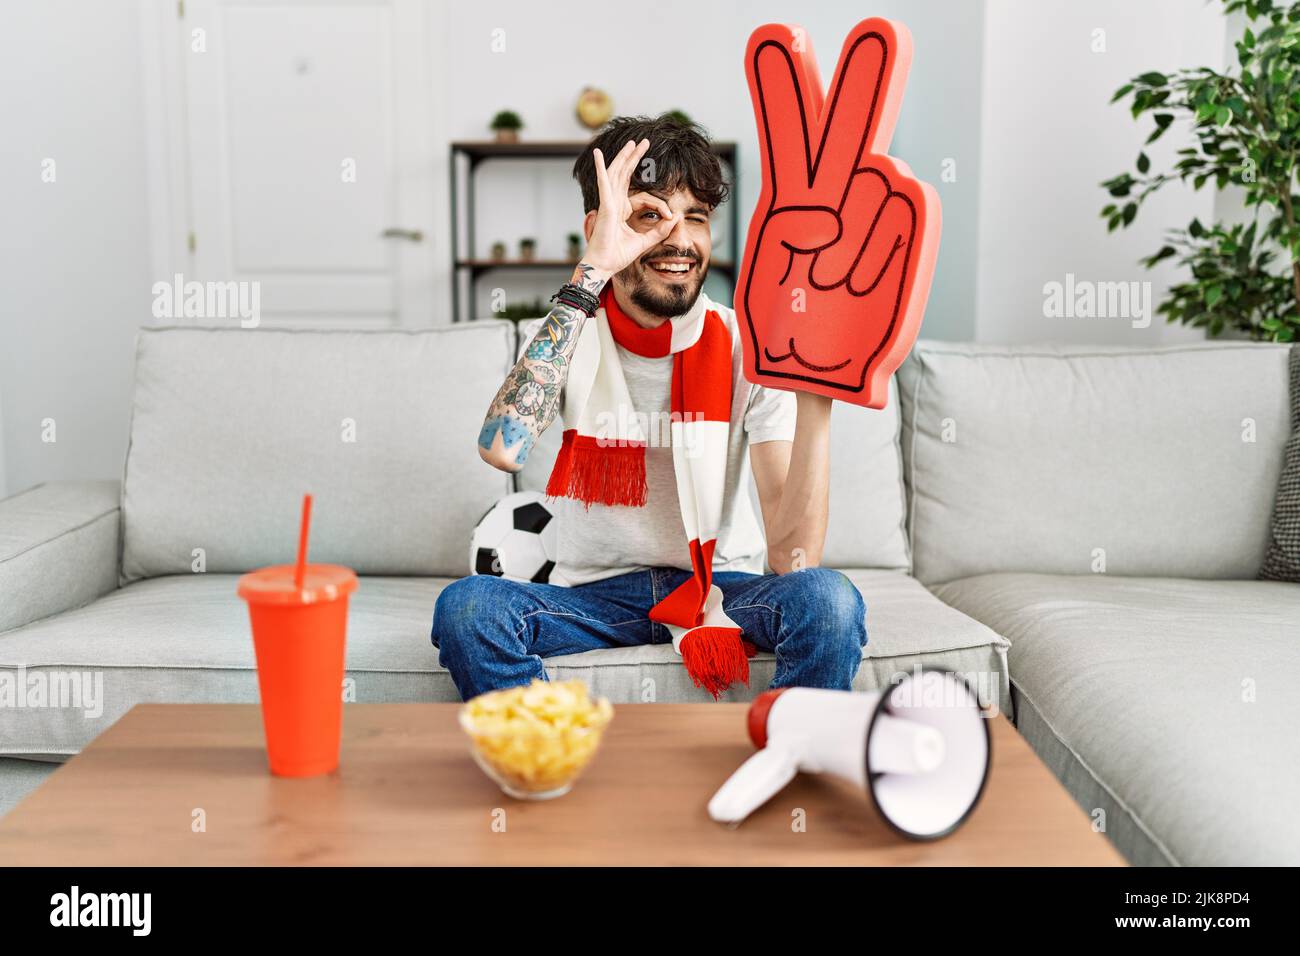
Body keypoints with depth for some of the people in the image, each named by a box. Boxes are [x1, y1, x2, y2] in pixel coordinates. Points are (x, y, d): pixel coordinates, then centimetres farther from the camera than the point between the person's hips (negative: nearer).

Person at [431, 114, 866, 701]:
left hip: (724, 583, 0)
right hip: (595, 593, 1)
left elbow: (792, 555, -16)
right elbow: (503, 448, -30)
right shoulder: (566, 337, -4)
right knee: (464, 606, -27)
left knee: (827, 599, -30)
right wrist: (590, 276, -28)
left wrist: (816, 394, -28)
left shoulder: (748, 348, -7)